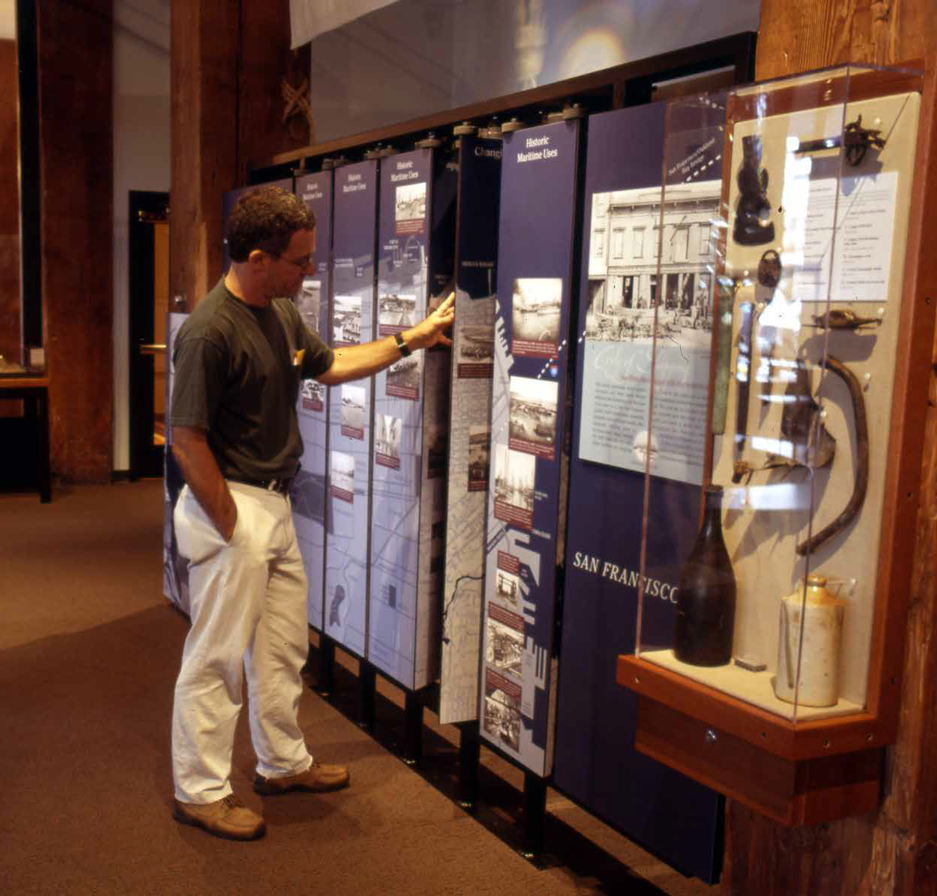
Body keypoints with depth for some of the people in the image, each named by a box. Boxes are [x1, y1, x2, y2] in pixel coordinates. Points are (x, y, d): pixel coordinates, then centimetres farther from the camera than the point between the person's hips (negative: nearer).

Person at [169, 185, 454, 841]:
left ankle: (284, 761, 36)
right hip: (229, 504, -9)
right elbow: (188, 441, -21)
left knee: (284, 645, 19)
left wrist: (412, 339, 18)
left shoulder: (282, 313, 6)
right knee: (217, 657, 3)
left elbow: (330, 366, 22)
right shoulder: (211, 331, -22)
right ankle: (200, 791, 19)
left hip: (275, 502, 9)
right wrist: (233, 529, -18)